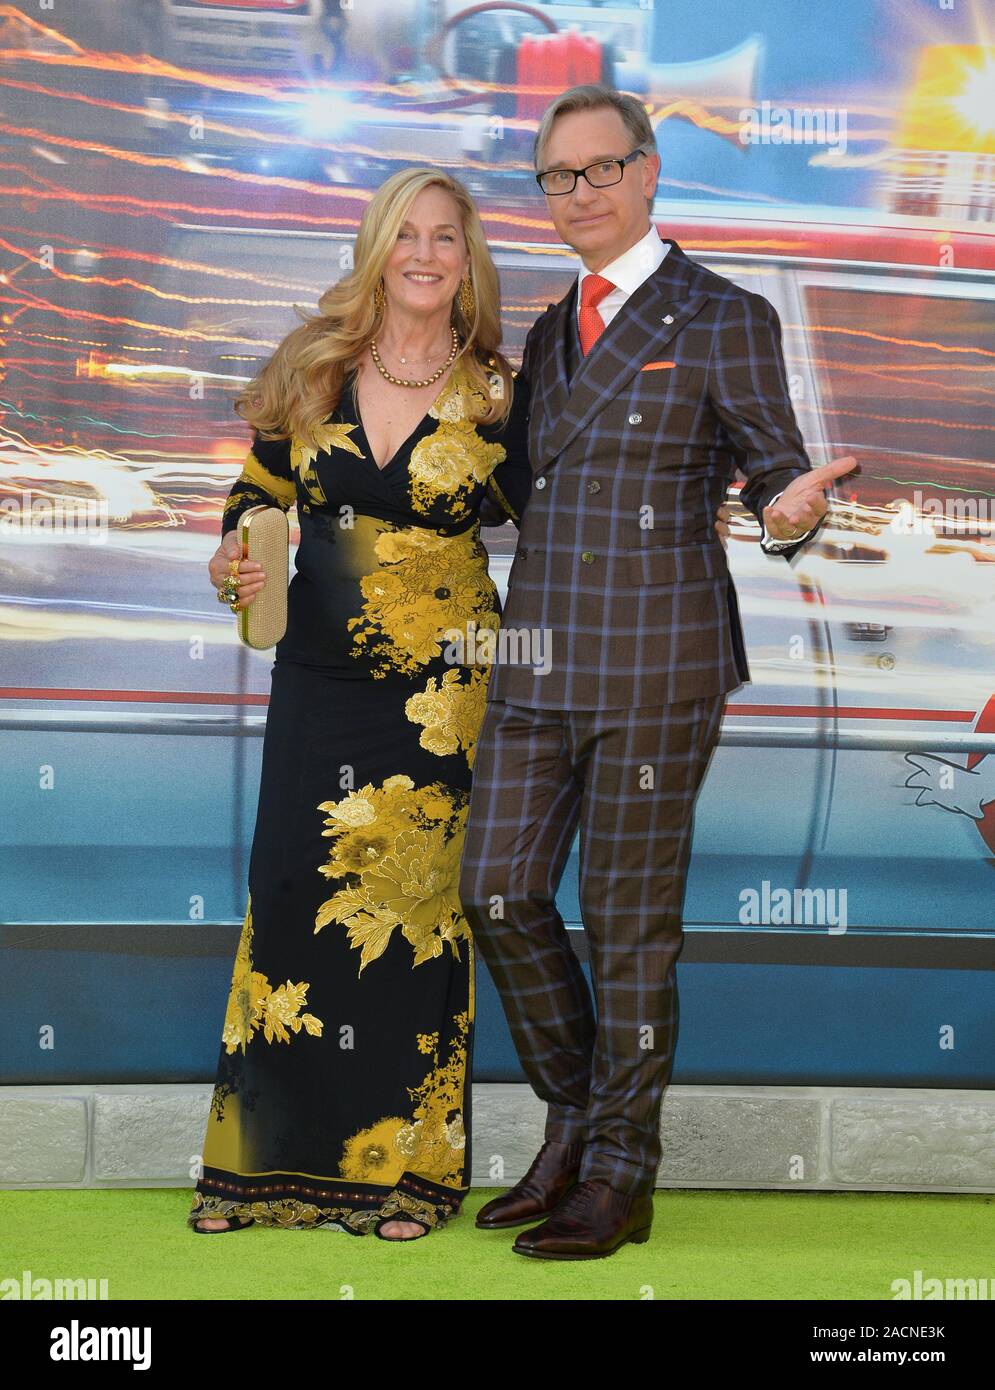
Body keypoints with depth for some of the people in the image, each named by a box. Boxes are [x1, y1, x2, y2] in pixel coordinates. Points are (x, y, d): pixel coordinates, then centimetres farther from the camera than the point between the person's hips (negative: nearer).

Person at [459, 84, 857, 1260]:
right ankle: (574, 1126, 25)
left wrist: (793, 510, -24)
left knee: (630, 918, 1)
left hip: (658, 659, -6)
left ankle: (620, 1179, 15)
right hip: (541, 658, 7)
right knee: (500, 895, 5)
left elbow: (776, 479, -3)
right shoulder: (550, 333, 17)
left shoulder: (724, 320, -3)